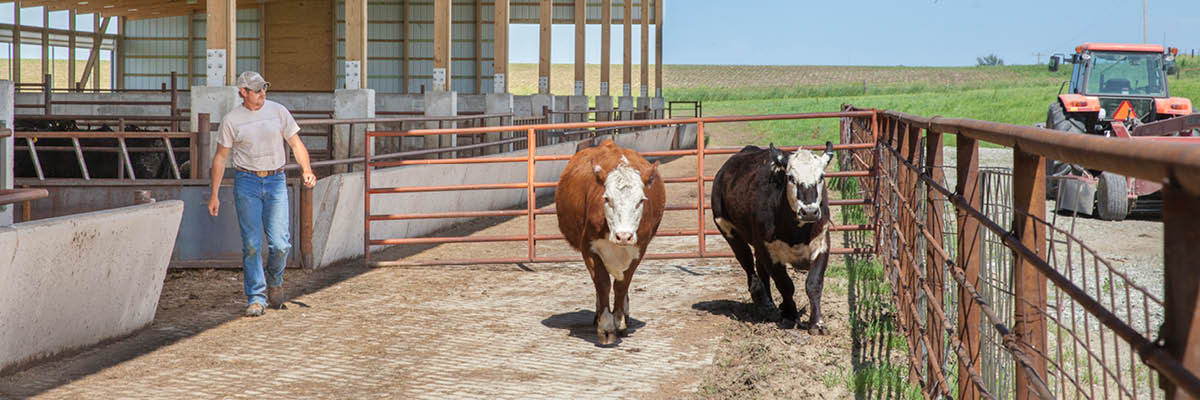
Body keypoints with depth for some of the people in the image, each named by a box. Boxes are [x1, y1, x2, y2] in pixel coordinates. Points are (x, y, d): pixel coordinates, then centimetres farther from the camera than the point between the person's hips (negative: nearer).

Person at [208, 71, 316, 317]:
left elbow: (296, 143, 8)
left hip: (276, 181, 1)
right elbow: (220, 157, 6)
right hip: (247, 182, -1)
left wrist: (307, 170, -10)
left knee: (280, 243, -4)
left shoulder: (278, 112, 4)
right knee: (251, 244, -4)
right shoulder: (232, 120, 0)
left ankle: (275, 280, 26)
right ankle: (256, 298, 3)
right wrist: (214, 195, 3)